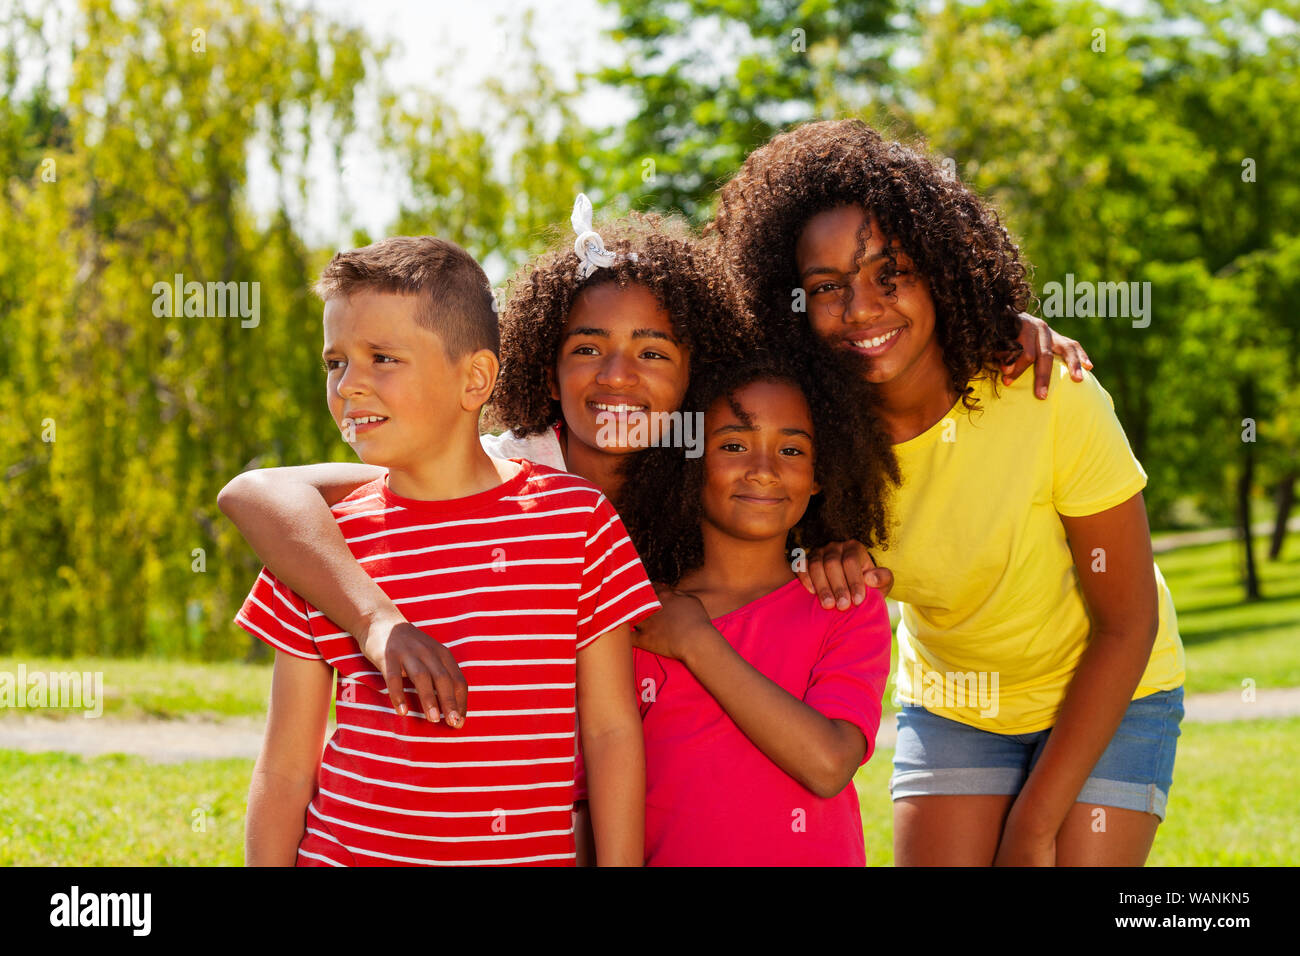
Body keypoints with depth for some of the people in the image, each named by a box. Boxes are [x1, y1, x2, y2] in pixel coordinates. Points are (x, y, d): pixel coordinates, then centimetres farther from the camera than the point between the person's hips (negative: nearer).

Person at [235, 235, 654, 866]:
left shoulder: (578, 520, -4)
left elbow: (611, 732, -1)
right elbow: (286, 768, 3)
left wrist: (620, 864, -4)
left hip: (529, 854, -1)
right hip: (339, 850, 1)